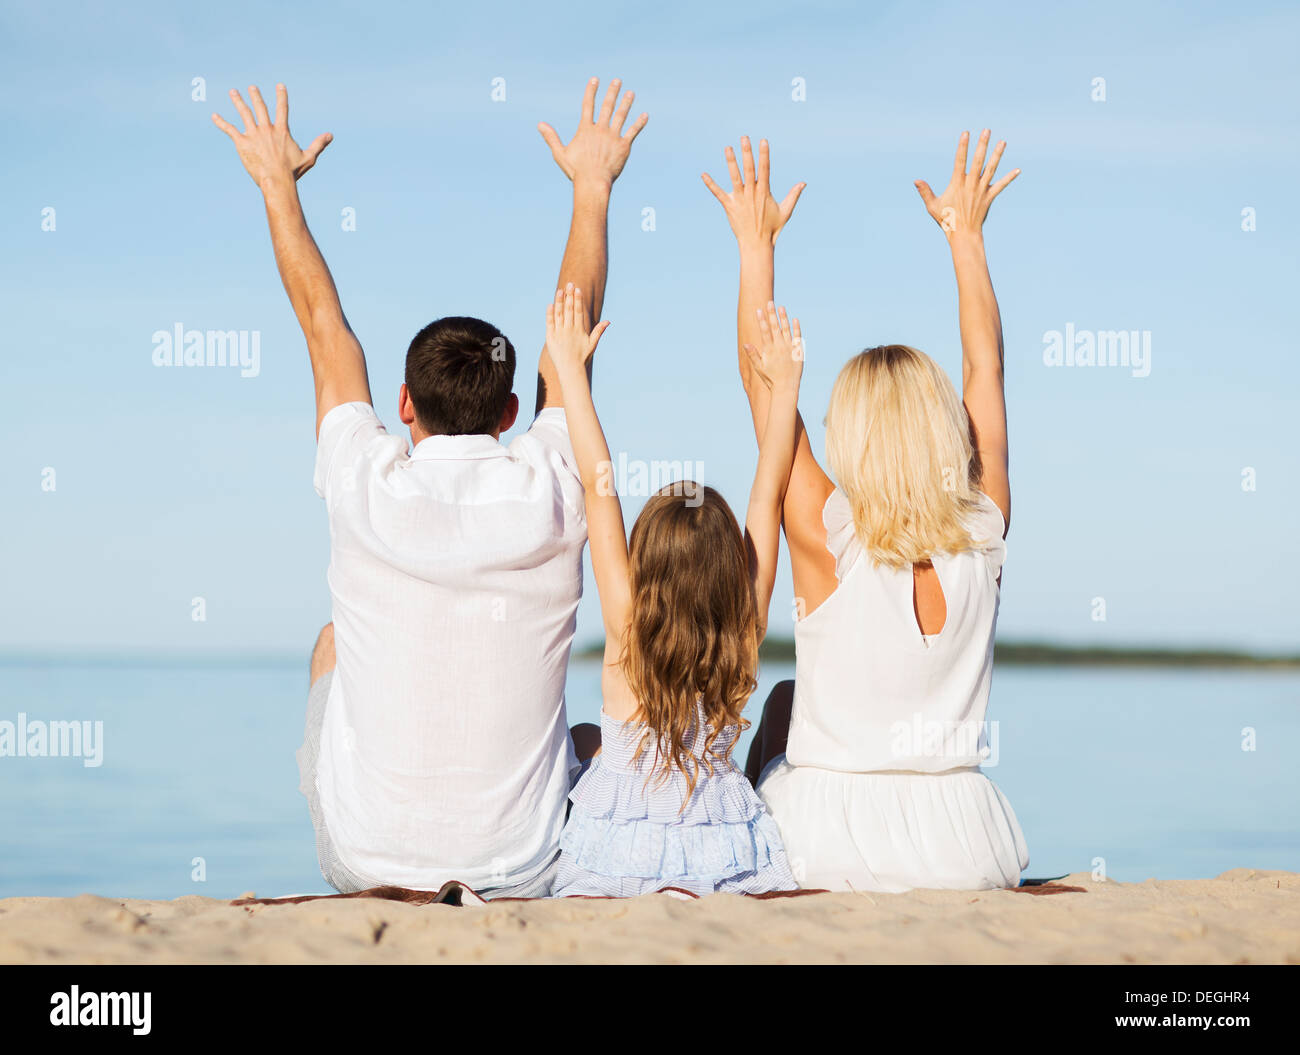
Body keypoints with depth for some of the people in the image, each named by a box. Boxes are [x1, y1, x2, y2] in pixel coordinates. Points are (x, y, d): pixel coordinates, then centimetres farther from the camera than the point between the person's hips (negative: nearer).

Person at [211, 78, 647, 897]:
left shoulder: (368, 486, -11)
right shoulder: (551, 492, -9)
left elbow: (323, 321, 6)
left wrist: (278, 184, 19)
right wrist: (593, 186, 21)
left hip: (367, 861, 0)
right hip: (526, 873, 0)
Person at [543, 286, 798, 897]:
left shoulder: (626, 630, -12)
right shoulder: (745, 634, -7)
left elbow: (597, 485, -8)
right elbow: (769, 494, 0)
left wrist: (570, 367, -5)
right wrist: (784, 387, 7)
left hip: (619, 852, -2)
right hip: (721, 849, 2)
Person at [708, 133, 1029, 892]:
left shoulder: (829, 543, -14)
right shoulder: (983, 540, -7)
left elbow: (762, 380, -6)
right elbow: (987, 373, 6)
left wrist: (757, 244, 2)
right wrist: (967, 236, 15)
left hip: (835, 853, -2)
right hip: (970, 857, 3)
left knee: (785, 707, 30)